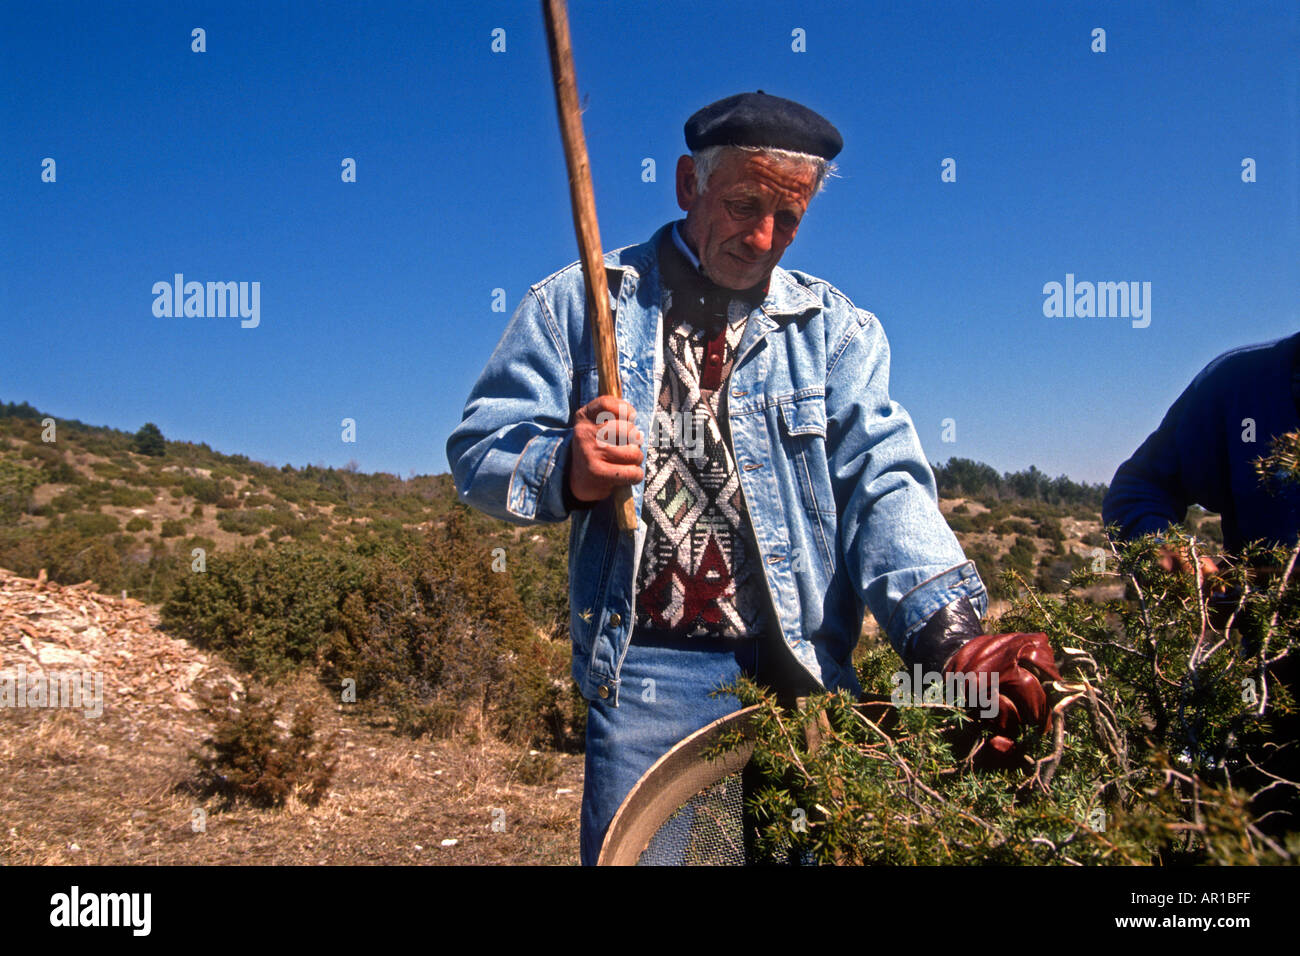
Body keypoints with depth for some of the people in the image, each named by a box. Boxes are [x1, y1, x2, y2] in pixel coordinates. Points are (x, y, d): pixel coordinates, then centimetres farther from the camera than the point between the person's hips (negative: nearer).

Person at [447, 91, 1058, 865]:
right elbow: (479, 448, 3)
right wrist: (565, 472, -20)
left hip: (804, 677, 2)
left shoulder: (836, 328, 8)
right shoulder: (582, 302, 6)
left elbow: (884, 486, -4)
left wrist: (952, 633, -21)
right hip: (646, 672, -1)